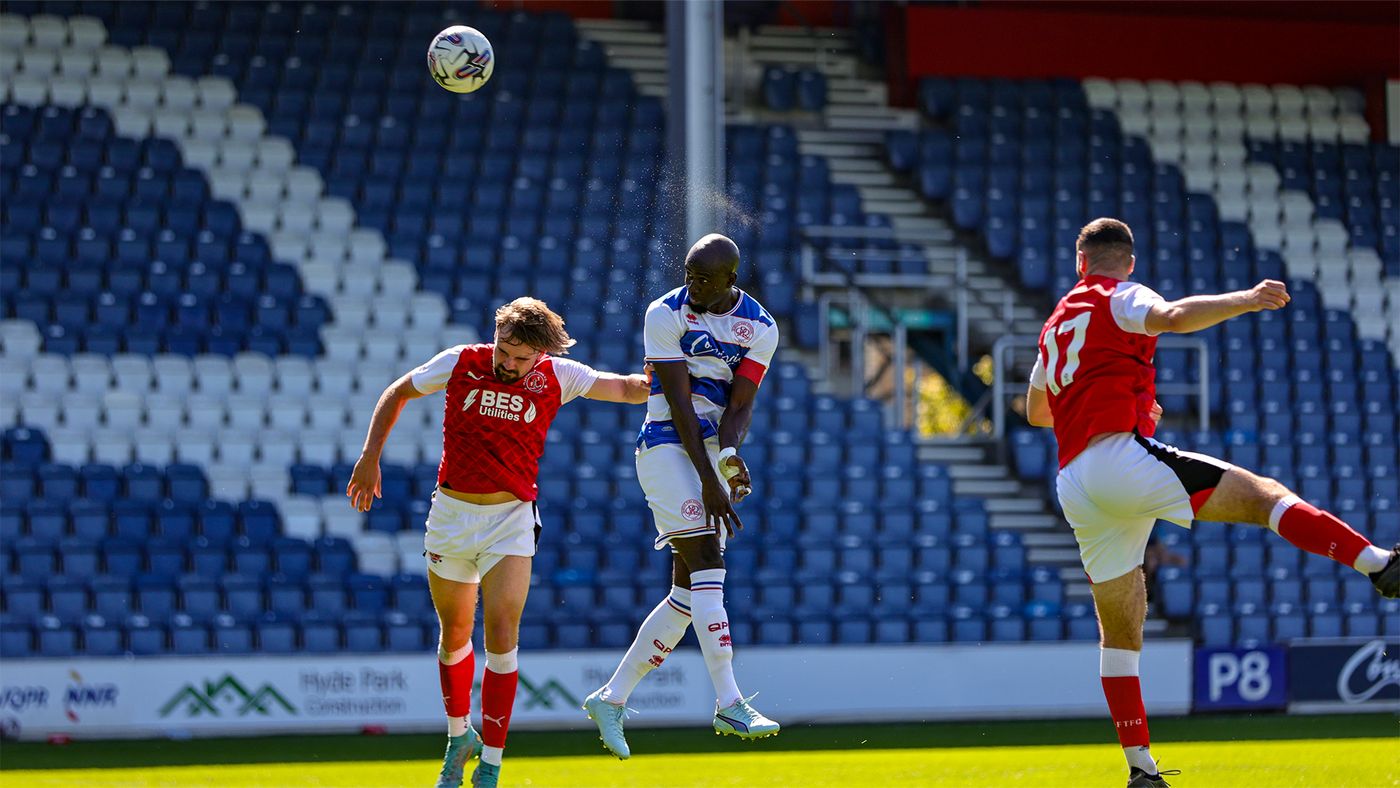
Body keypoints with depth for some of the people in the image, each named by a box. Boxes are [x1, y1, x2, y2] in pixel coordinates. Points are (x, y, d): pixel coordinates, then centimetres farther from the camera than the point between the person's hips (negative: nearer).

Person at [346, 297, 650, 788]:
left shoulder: (556, 377, -6)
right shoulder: (460, 364, -6)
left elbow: (630, 389, 1)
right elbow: (398, 393, 9)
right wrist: (370, 459, 4)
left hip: (511, 519, -1)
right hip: (451, 515, 1)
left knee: (501, 639, -14)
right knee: (454, 635, 13)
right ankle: (459, 736, 37)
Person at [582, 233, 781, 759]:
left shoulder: (760, 329, 4)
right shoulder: (667, 315, -9)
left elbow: (739, 404, -2)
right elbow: (679, 402, -13)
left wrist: (730, 458, -24)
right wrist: (709, 483, -18)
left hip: (715, 453, 5)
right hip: (668, 446, -5)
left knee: (688, 593, 4)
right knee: (707, 568, -18)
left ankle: (611, 699, 14)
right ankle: (728, 704, -20)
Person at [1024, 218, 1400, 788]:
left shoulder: (1057, 323, 26)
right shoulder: (1119, 299, 5)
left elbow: (1035, 410, 41)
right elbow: (1175, 317, -19)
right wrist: (1245, 300, -22)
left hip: (1073, 485, 7)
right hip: (1124, 458, -7)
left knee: (1120, 631, 12)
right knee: (1264, 495, -11)